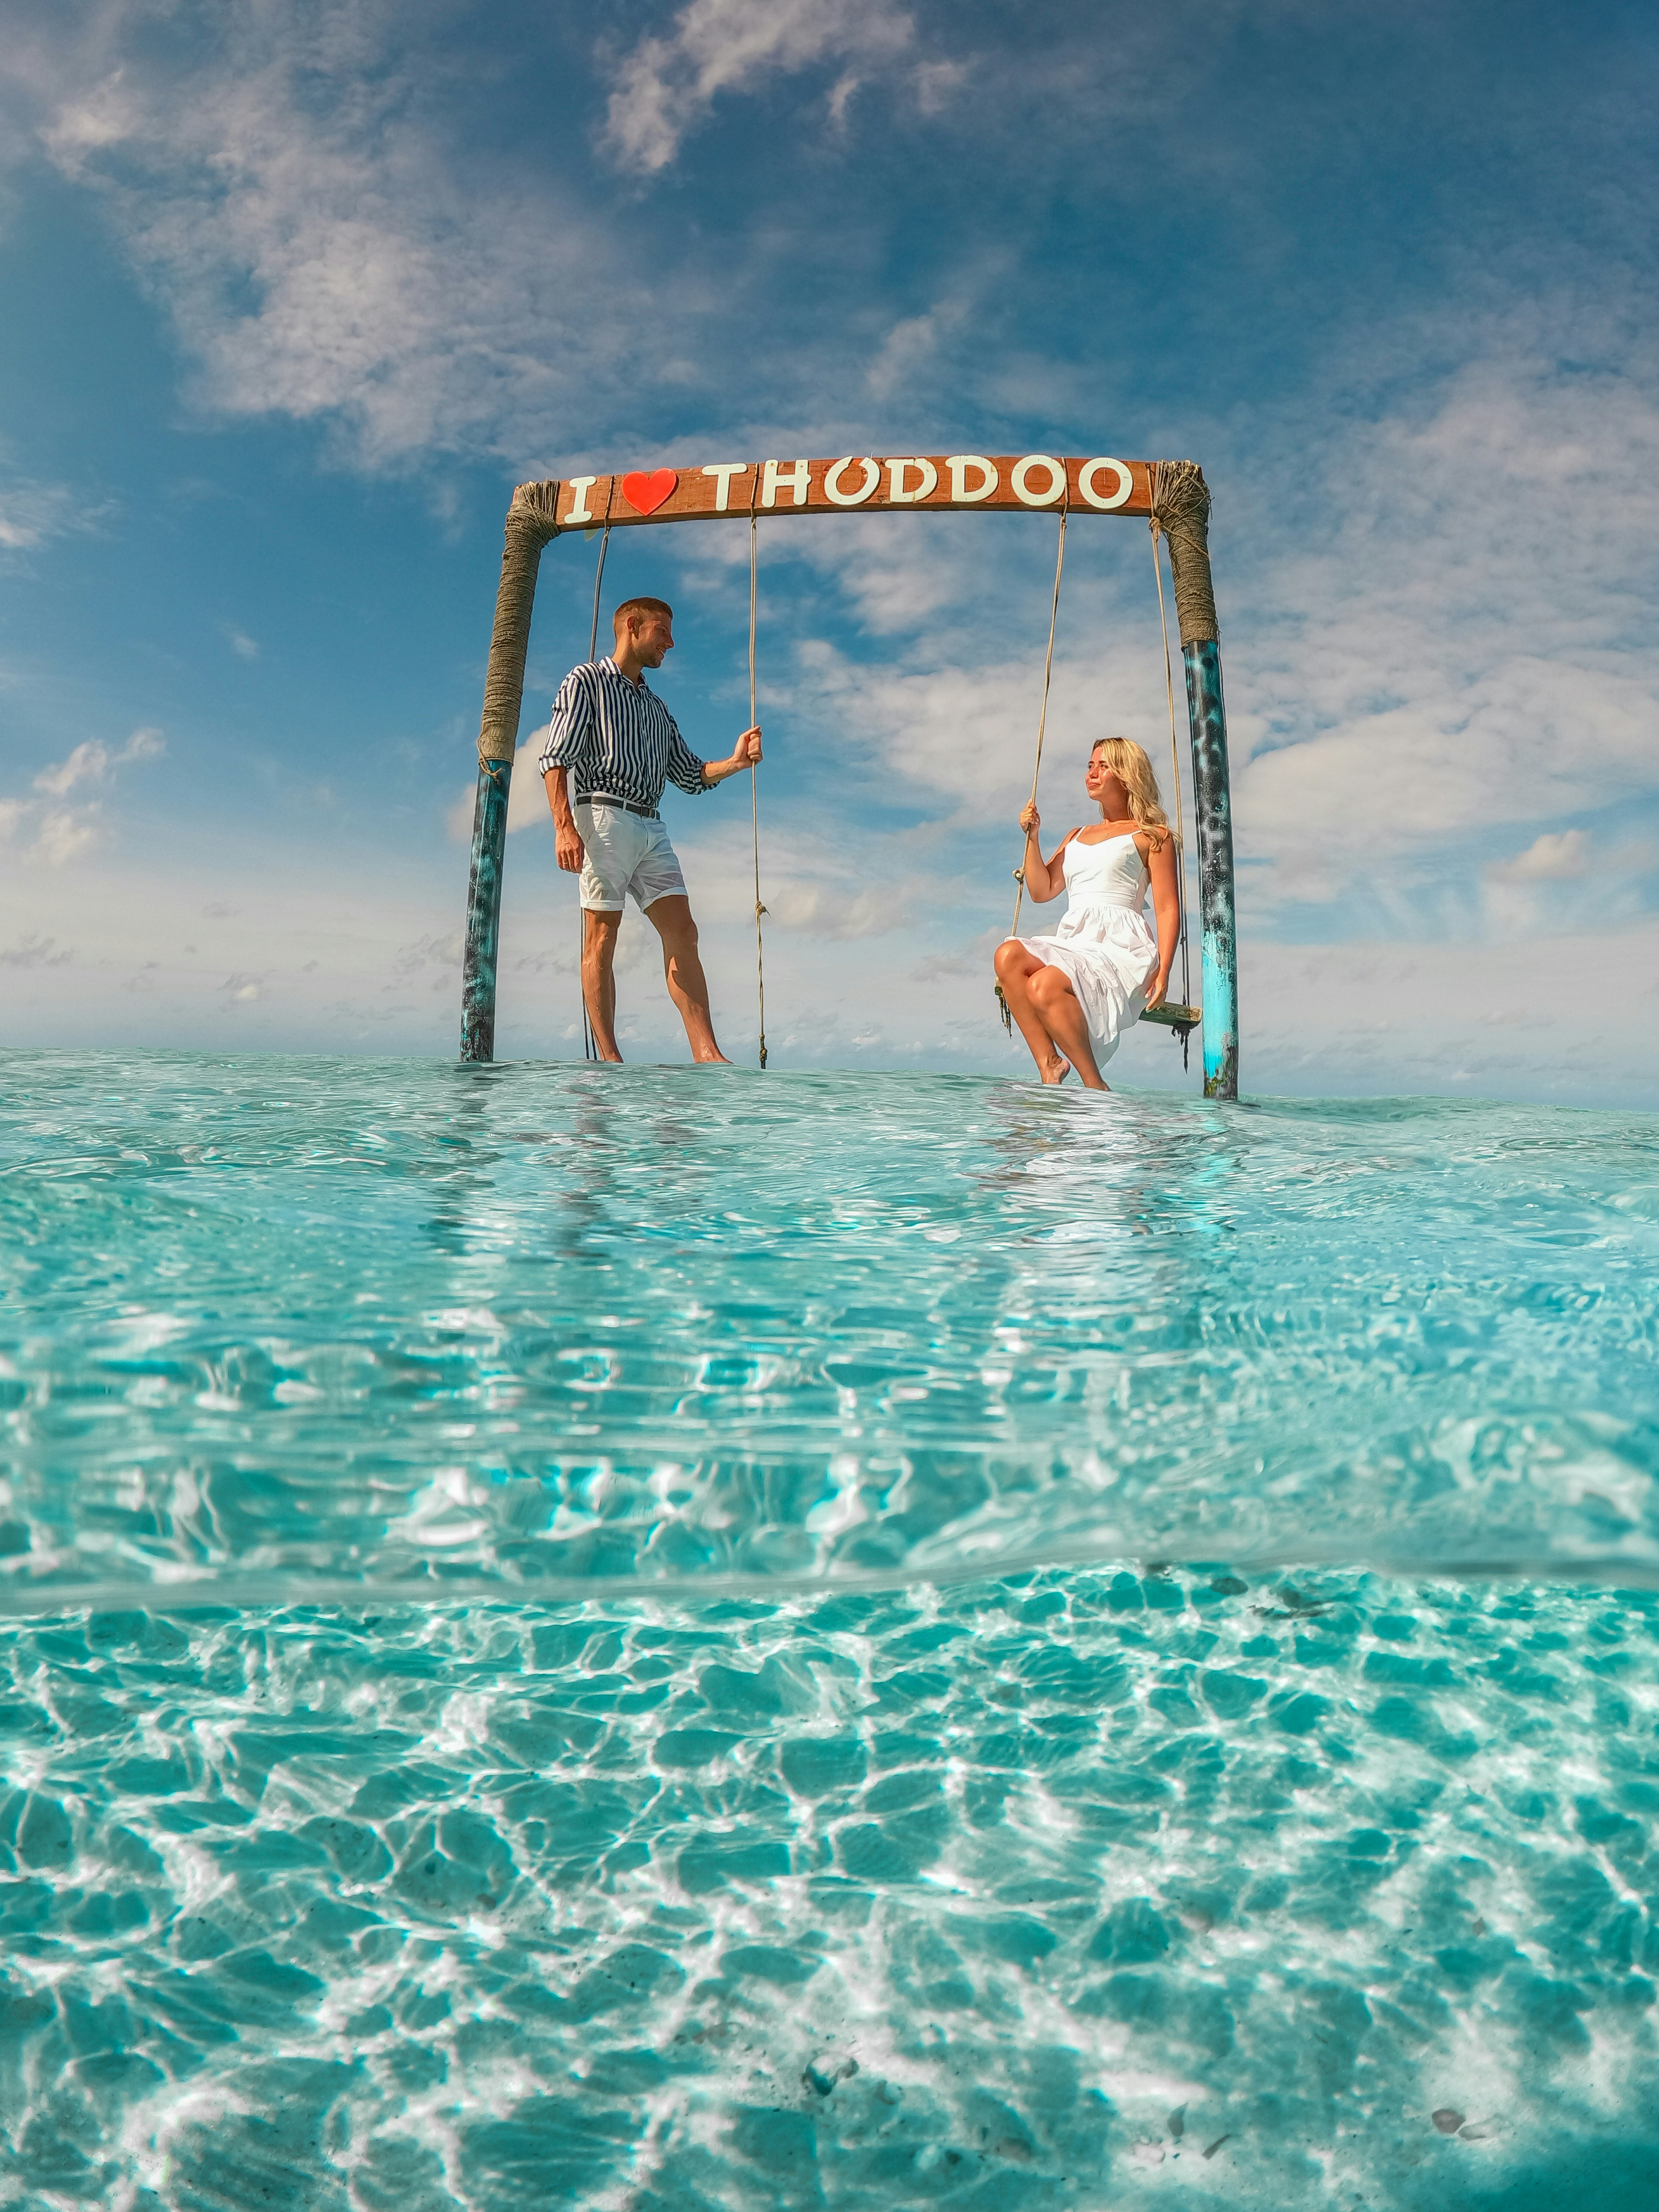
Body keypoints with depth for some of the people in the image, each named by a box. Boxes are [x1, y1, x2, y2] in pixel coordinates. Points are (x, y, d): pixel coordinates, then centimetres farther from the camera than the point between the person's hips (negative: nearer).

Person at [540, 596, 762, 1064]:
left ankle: (706, 1054, -12)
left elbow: (691, 775, 24)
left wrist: (735, 763, 5)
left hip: (651, 828, 7)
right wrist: (565, 827, -18)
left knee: (682, 932, -6)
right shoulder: (587, 680, 8)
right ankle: (609, 1059, -9)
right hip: (604, 816, -6)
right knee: (601, 937, -7)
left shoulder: (657, 708, 28)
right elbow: (555, 759, -4)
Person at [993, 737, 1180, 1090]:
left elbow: (1167, 908, 2)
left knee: (1044, 986, -34)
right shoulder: (1076, 837, 28)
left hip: (1121, 947, -6)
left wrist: (1163, 971, -11)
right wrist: (1031, 838, 9)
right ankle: (1049, 1063, -28)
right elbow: (1041, 891, 20)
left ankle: (1094, 1085, -23)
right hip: (1072, 941, 6)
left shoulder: (1151, 836, 10)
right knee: (1008, 954, -27)